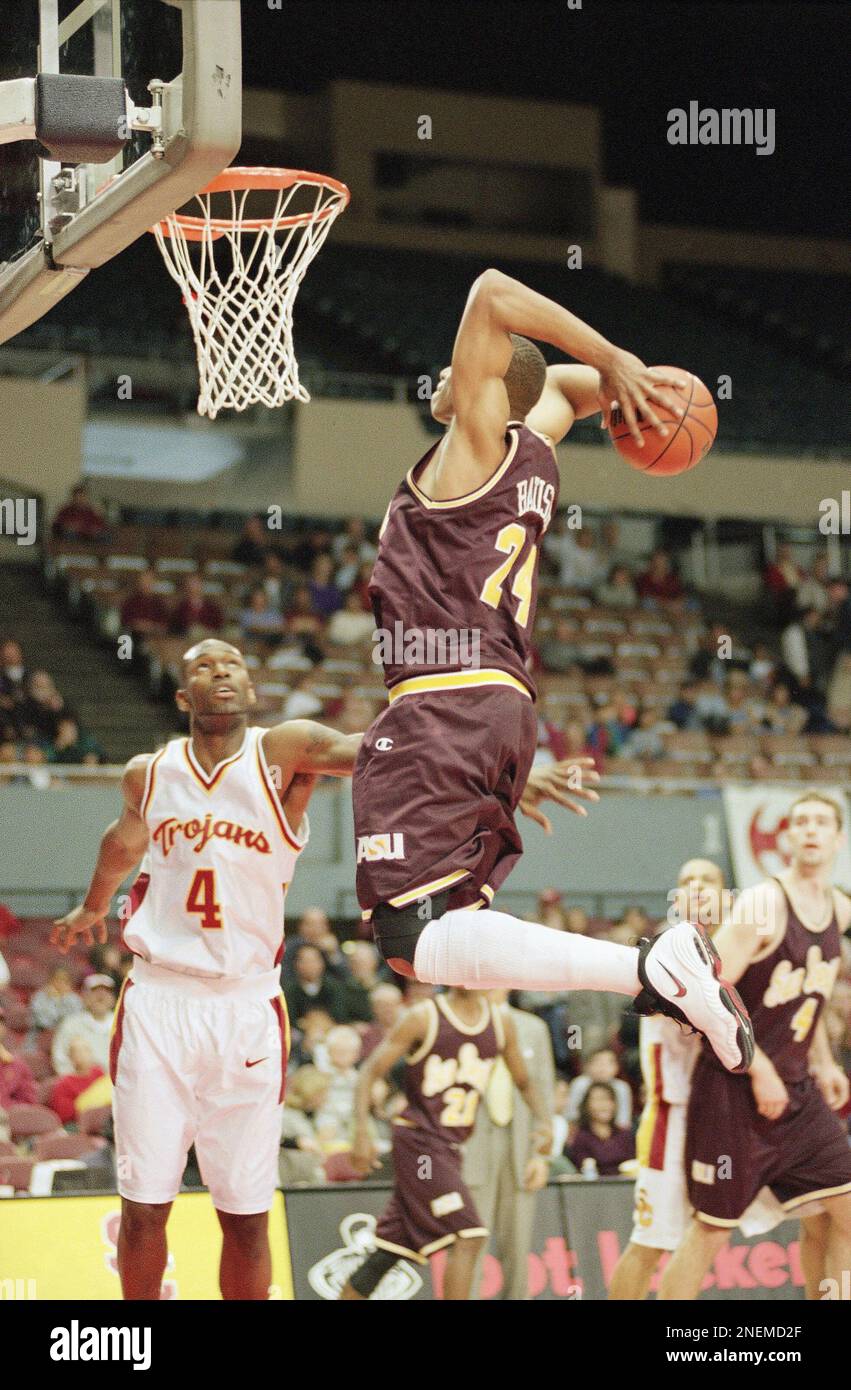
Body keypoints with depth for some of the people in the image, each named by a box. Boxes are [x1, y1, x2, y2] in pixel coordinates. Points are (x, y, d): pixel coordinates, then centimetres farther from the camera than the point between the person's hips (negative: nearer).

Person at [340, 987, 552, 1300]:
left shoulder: (501, 1023, 7)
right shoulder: (424, 1017, -8)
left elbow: (524, 1082, 19)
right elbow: (370, 1071, -7)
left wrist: (543, 1121, -1)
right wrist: (362, 1131, -18)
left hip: (451, 1146, 6)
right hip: (418, 1139, -6)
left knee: (389, 1250, 9)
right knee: (468, 1236, -18)